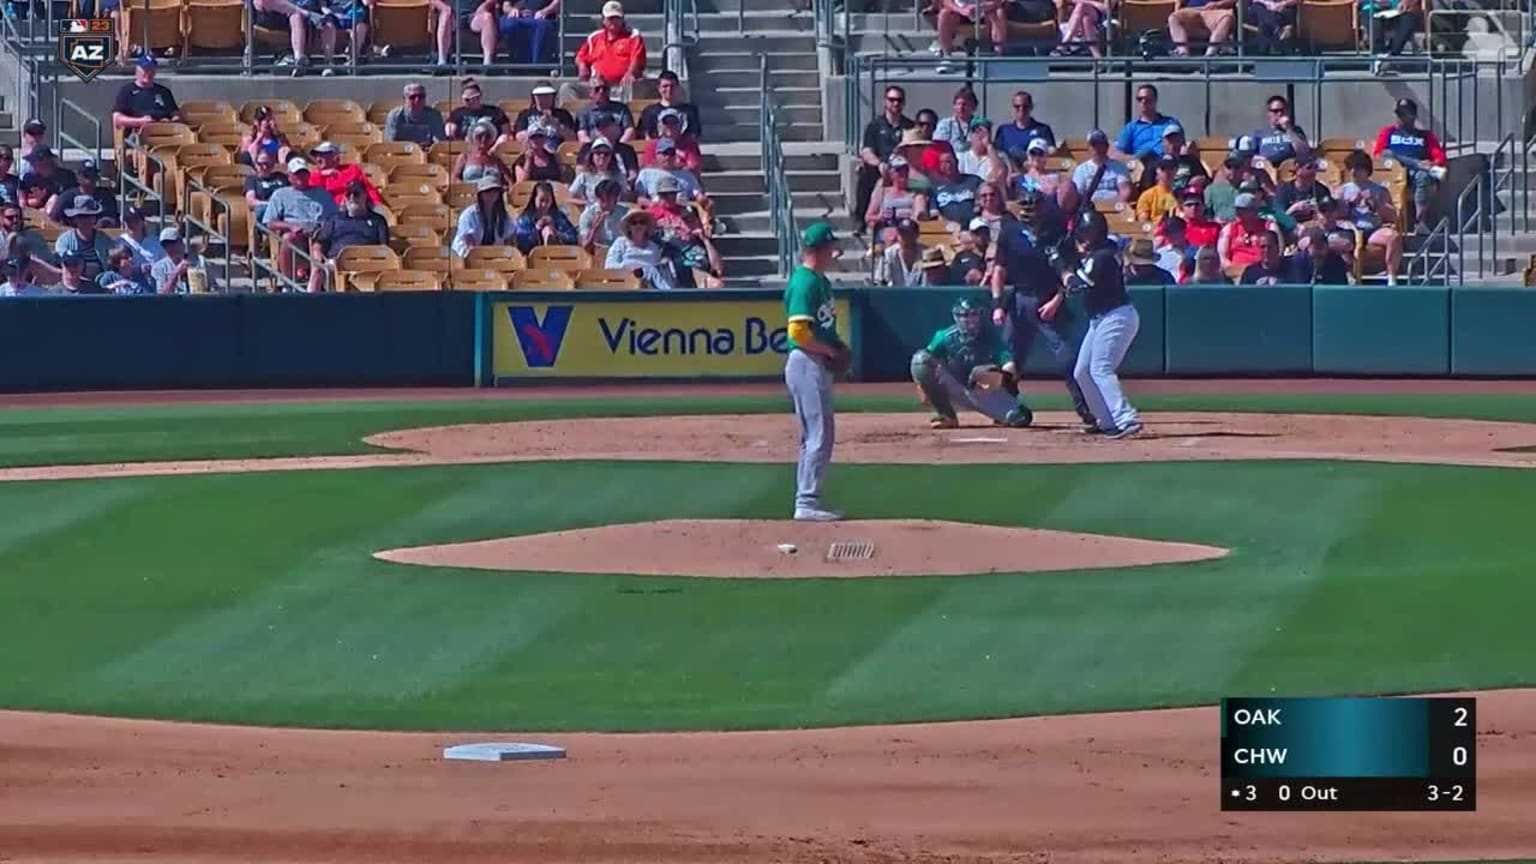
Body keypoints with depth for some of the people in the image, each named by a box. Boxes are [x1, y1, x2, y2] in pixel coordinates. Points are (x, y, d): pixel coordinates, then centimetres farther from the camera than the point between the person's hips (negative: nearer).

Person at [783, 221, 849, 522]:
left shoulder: (820, 280, 14)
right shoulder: (805, 283, -17)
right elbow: (799, 332, -24)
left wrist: (836, 347, 8)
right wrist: (830, 350, -15)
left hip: (819, 365, 10)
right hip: (807, 364, -10)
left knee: (815, 436, 14)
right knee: (820, 436, -10)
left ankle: (807, 501, 18)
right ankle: (807, 503, -9)